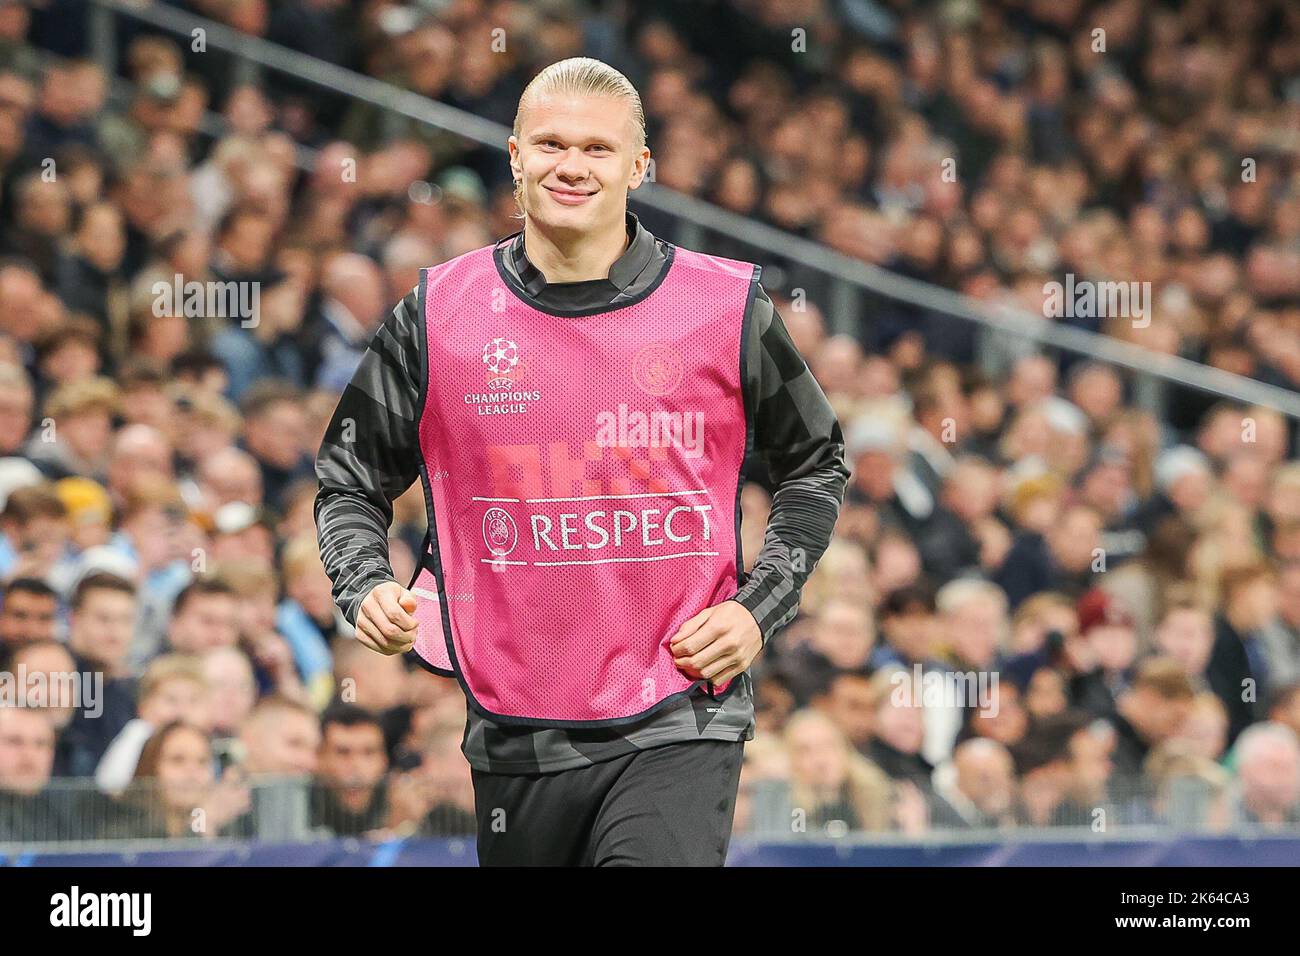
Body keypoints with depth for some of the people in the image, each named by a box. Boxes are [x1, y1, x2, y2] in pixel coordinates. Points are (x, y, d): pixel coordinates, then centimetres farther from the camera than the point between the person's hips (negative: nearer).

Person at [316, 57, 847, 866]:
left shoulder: (728, 306, -1)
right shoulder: (436, 315, 2)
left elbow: (817, 466, 13)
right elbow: (350, 480, 13)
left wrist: (759, 610, 1)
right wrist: (366, 588, -7)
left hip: (678, 729, -2)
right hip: (515, 738, 2)